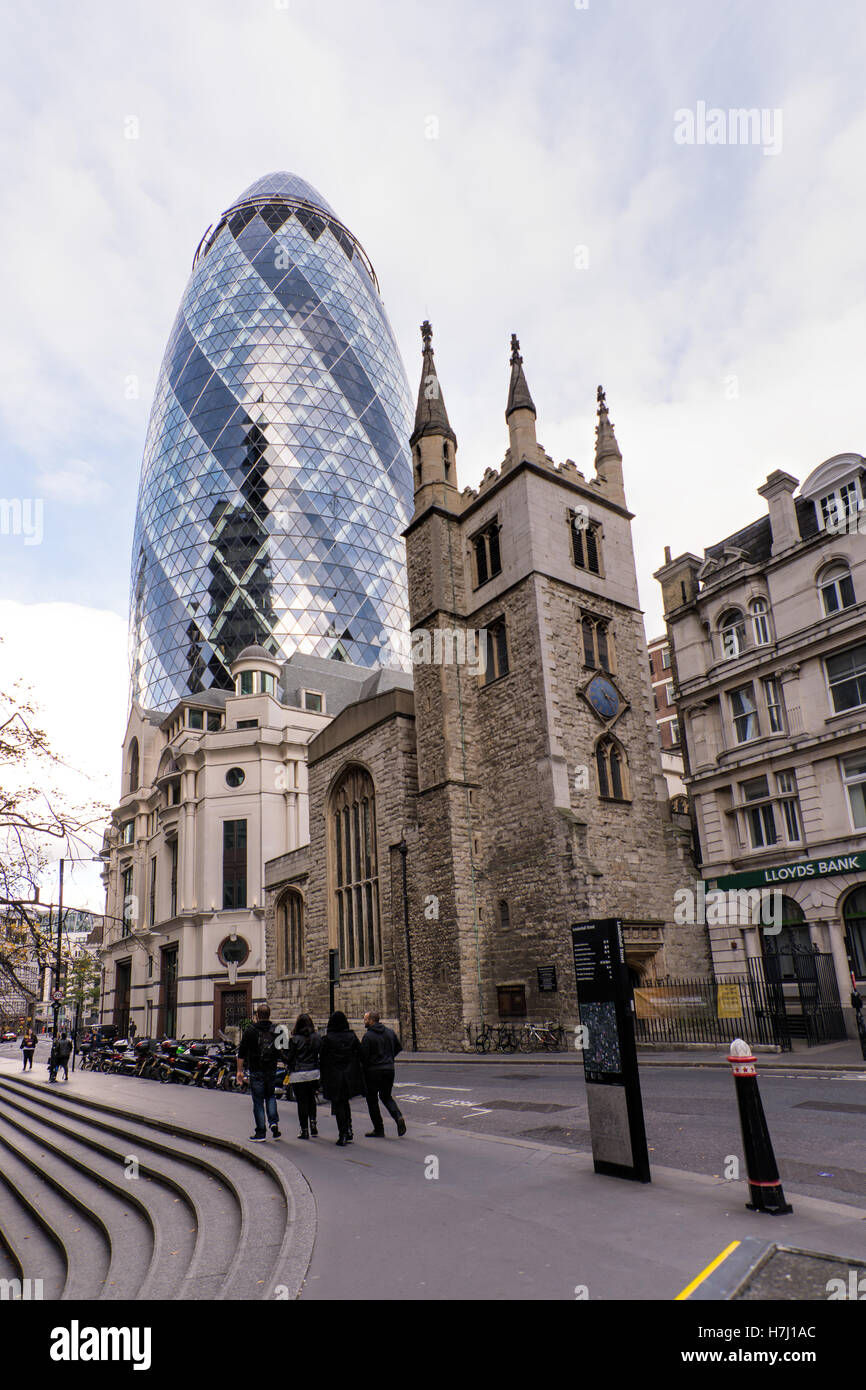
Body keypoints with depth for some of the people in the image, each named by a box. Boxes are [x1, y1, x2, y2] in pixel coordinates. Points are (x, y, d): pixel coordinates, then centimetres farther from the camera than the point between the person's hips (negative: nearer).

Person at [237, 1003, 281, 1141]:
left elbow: (242, 1053, -6)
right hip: (272, 1071, 3)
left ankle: (261, 1132, 6)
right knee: (270, 1096, 21)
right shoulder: (275, 1030, 2)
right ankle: (274, 1122, 3)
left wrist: (240, 1071, 2)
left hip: (256, 1071, -3)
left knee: (258, 1101, 4)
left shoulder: (250, 1030, -7)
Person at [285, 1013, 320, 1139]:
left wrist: (288, 1068, 11)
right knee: (311, 1099, 21)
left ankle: (304, 1130, 7)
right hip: (313, 1073, 3)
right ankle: (313, 1122, 12)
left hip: (298, 1074, -3)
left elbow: (290, 1057, -5)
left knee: (301, 1101, 4)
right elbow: (321, 1054, 5)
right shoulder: (316, 1037, 0)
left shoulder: (294, 1039, -9)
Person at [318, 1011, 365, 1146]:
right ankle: (349, 1131, 19)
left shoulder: (327, 1039, -10)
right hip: (350, 1076, 3)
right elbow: (360, 1055, 1)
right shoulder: (352, 1036, -2)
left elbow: (322, 1059, -6)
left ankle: (343, 1135, 1)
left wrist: (323, 1078, 4)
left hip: (334, 1077, -3)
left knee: (338, 1105, 5)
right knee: (346, 1102, 21)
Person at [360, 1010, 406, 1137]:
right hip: (389, 1069, 6)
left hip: (373, 1071, -6)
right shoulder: (390, 1032, 5)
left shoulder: (368, 1036, -14)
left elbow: (363, 1055, -16)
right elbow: (399, 1047, 12)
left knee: (372, 1099, 9)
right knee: (386, 1096, 20)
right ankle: (398, 1117, -4)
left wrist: (363, 1069, 0)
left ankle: (379, 1129, 11)